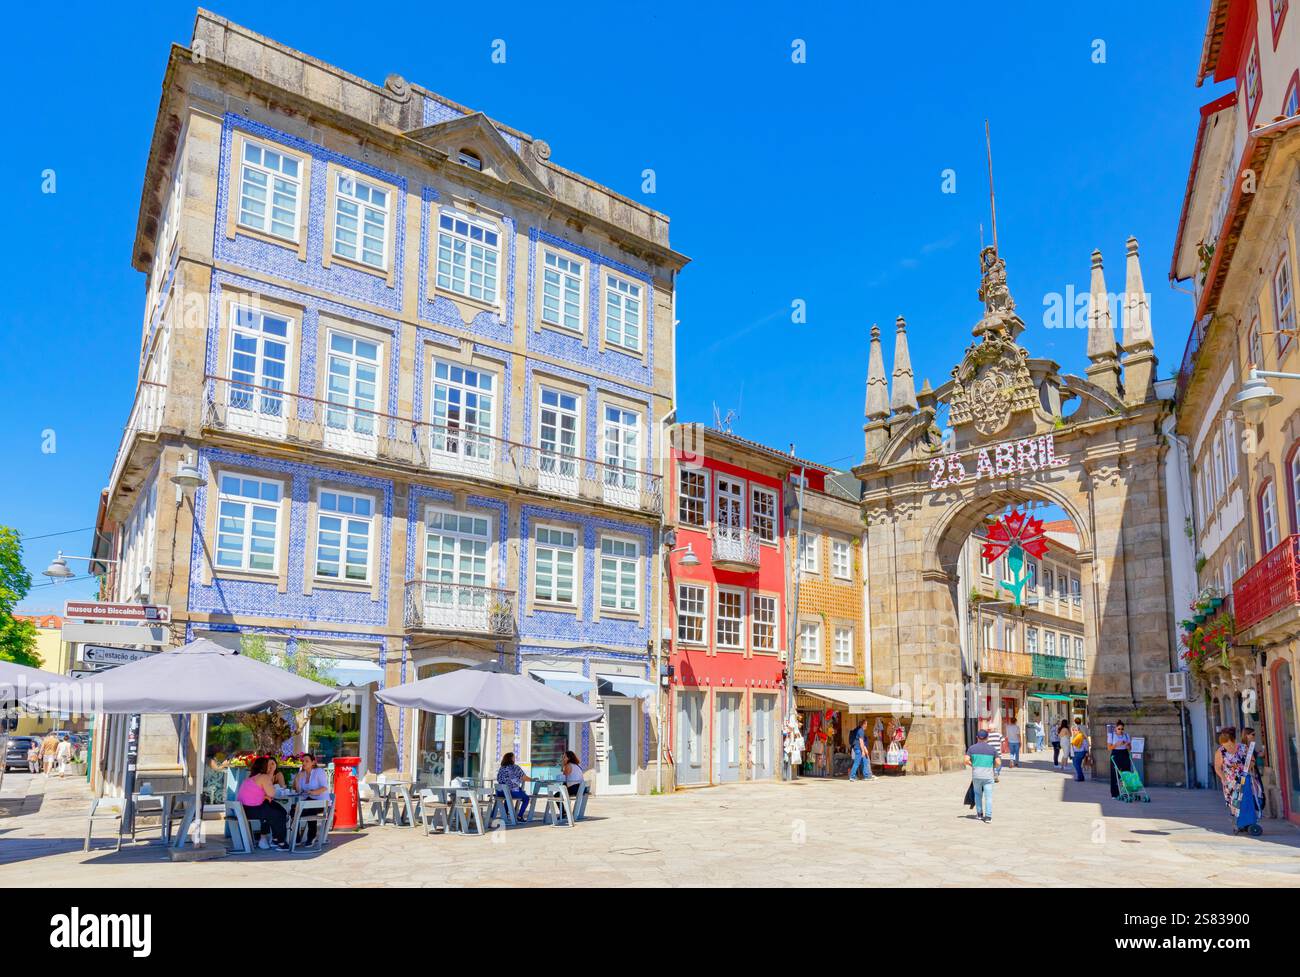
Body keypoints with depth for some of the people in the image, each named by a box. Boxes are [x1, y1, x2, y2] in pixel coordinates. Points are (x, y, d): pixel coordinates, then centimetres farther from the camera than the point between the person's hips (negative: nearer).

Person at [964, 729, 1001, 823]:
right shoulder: (992, 749, 4)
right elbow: (998, 763, -3)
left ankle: (979, 814, 22)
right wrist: (993, 767, 17)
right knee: (988, 796, 1)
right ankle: (988, 816, -4)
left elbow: (966, 761, -6)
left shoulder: (972, 748, 3)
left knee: (978, 794, 18)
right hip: (988, 776, -1)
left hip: (976, 775, 1)